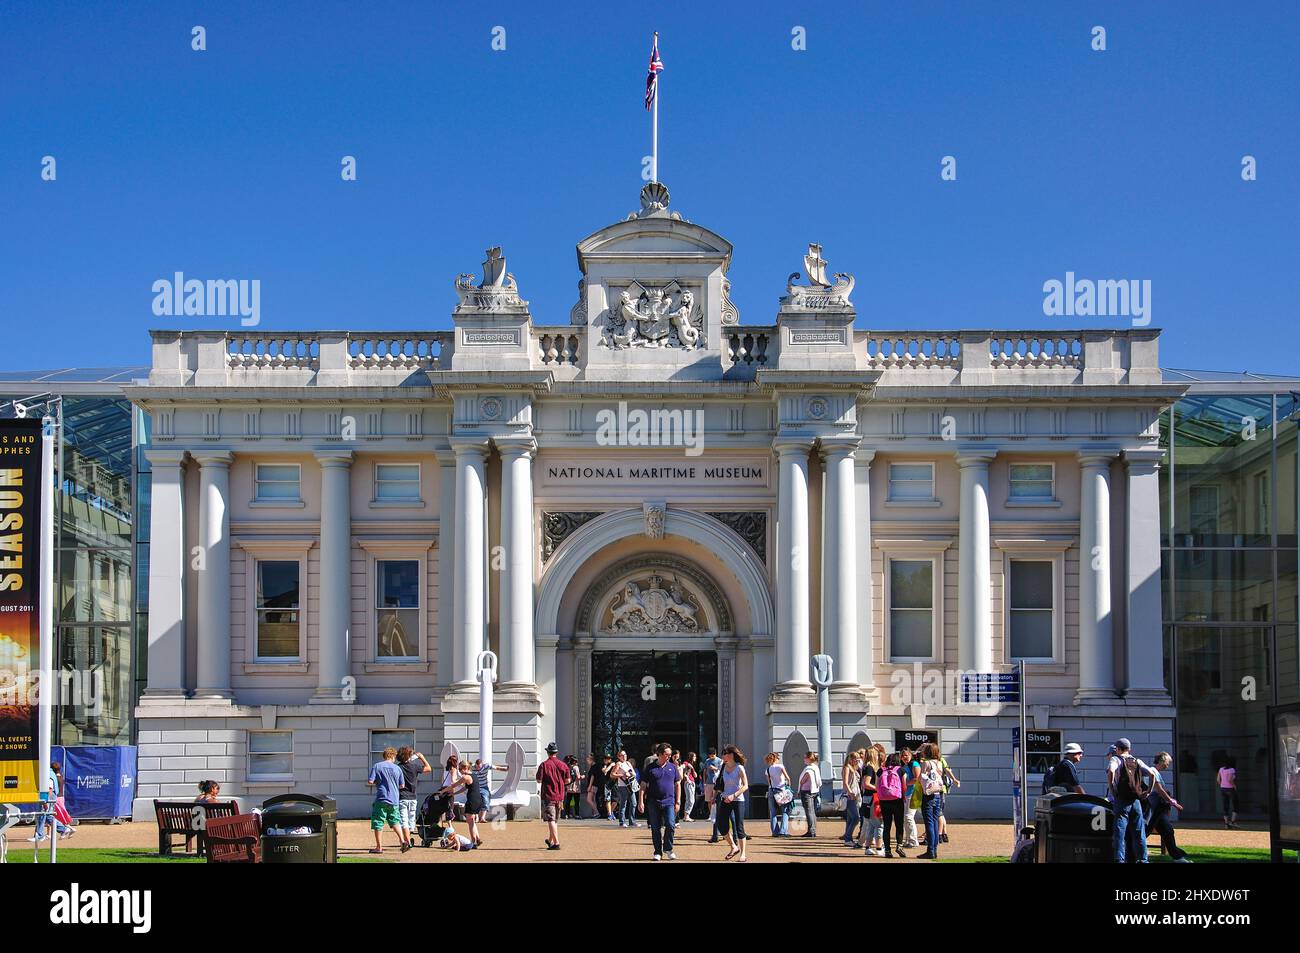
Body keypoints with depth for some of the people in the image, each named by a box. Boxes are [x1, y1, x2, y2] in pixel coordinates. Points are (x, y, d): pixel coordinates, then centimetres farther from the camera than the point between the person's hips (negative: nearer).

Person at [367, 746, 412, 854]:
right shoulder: (397, 768, 4)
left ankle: (379, 847, 5)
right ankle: (402, 840, 1)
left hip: (381, 799, -3)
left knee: (377, 823, 4)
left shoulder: (376, 766, -3)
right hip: (394, 799, 3)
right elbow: (401, 786, 7)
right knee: (395, 821, 16)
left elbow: (370, 781, -8)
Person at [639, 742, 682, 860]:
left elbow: (677, 785, 13)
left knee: (670, 825, -13)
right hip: (653, 803, -1)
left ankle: (668, 849, 4)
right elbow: (643, 786, 4)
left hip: (669, 802, 1)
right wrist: (641, 802, -4)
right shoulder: (650, 768, 3)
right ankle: (658, 852, 14)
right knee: (655, 828, 3)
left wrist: (678, 802, 7)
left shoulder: (672, 767, 9)